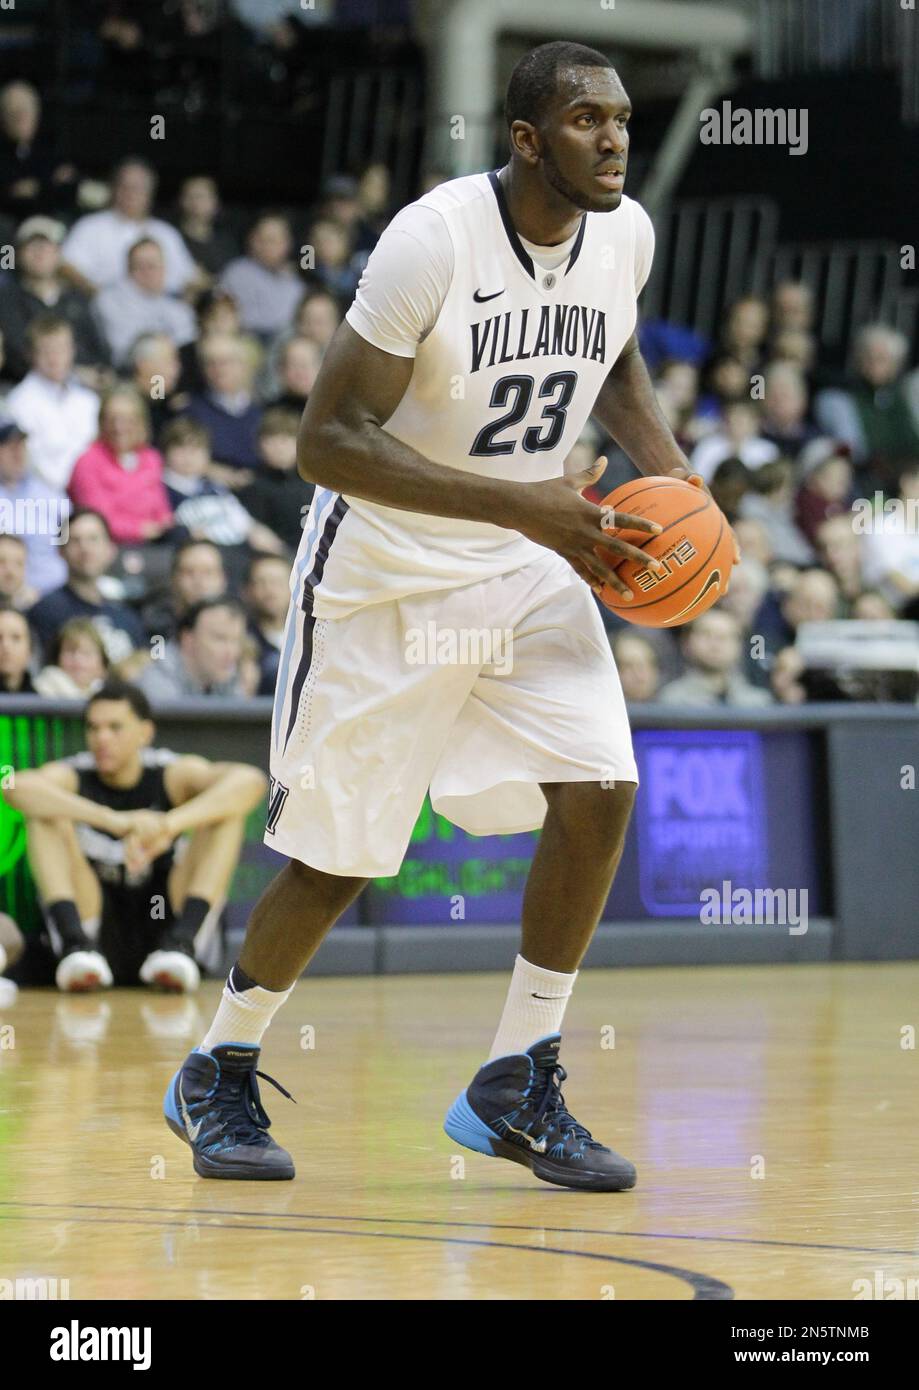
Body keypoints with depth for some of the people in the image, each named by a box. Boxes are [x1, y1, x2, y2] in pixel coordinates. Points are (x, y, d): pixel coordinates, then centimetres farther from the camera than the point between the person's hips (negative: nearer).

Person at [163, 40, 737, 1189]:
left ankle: (518, 1085, 1)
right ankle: (218, 1075, 26)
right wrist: (525, 504, -33)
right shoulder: (432, 241, -25)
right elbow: (326, 442, -26)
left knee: (598, 791, -13)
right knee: (335, 858, 2)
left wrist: (669, 472, -1)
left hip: (529, 569, 5)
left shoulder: (626, 234, -5)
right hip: (384, 572, -5)